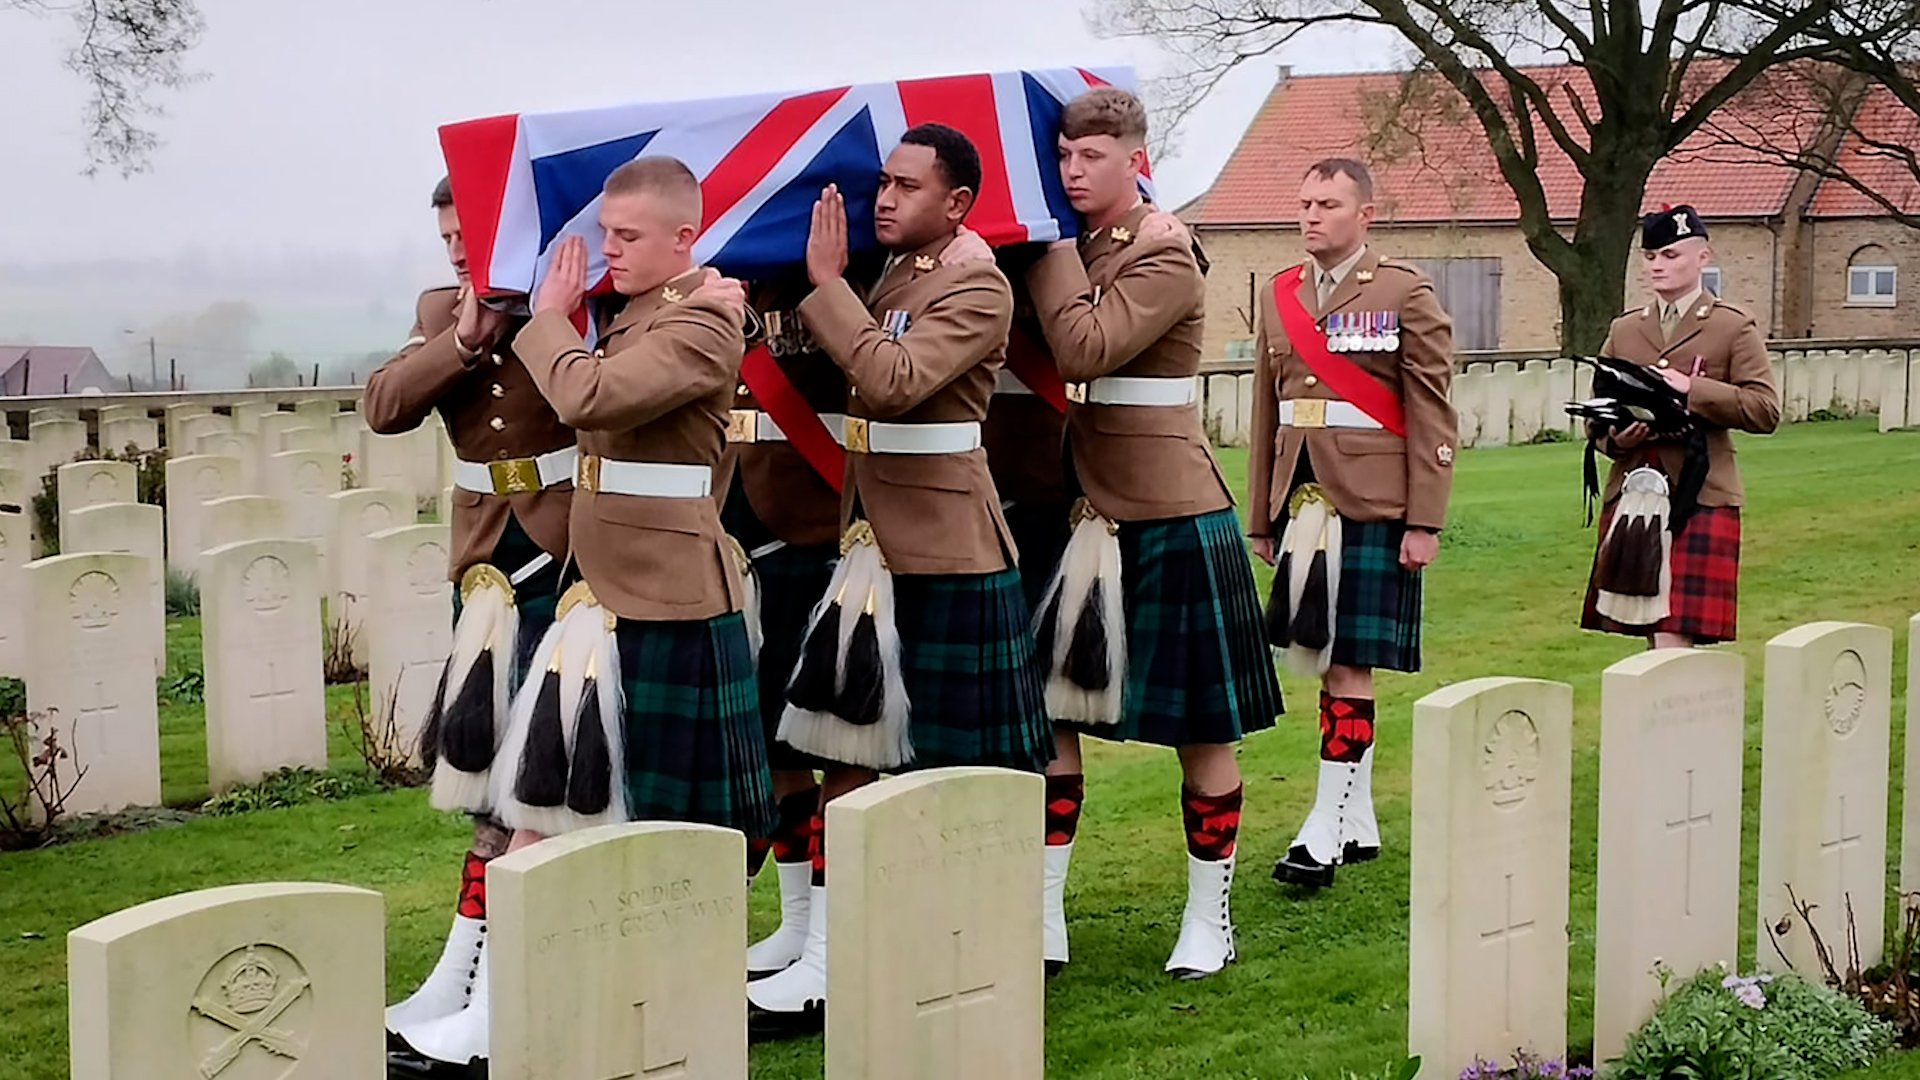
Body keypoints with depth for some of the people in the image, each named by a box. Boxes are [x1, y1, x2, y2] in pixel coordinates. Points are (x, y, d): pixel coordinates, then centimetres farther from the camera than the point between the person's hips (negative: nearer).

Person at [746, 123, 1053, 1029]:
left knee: (964, 765, 4)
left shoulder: (979, 287, -14)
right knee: (845, 749, 7)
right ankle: (826, 961, 13)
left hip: (947, 555, -8)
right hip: (872, 544, 8)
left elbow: (893, 382, -27)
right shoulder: (889, 276, 13)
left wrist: (826, 281, -21)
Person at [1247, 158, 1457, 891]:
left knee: (1350, 666, -6)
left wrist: (1424, 523, -10)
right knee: (1324, 662, 9)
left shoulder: (1405, 294, -2)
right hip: (1302, 507, 5)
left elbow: (1432, 417, -5)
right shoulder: (1279, 297, 12)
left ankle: (1327, 829, -3)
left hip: (1372, 510, -5)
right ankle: (1360, 824, 18)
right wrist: (1261, 519, 14)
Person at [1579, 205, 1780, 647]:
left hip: (1699, 499, -4)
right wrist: (1615, 440, -5)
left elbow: (1765, 410, -6)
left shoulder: (1734, 328, 3)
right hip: (1632, 496, 4)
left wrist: (1692, 390, -15)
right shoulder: (1623, 330, 15)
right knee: (1655, 642, 5)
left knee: (1674, 640, -12)